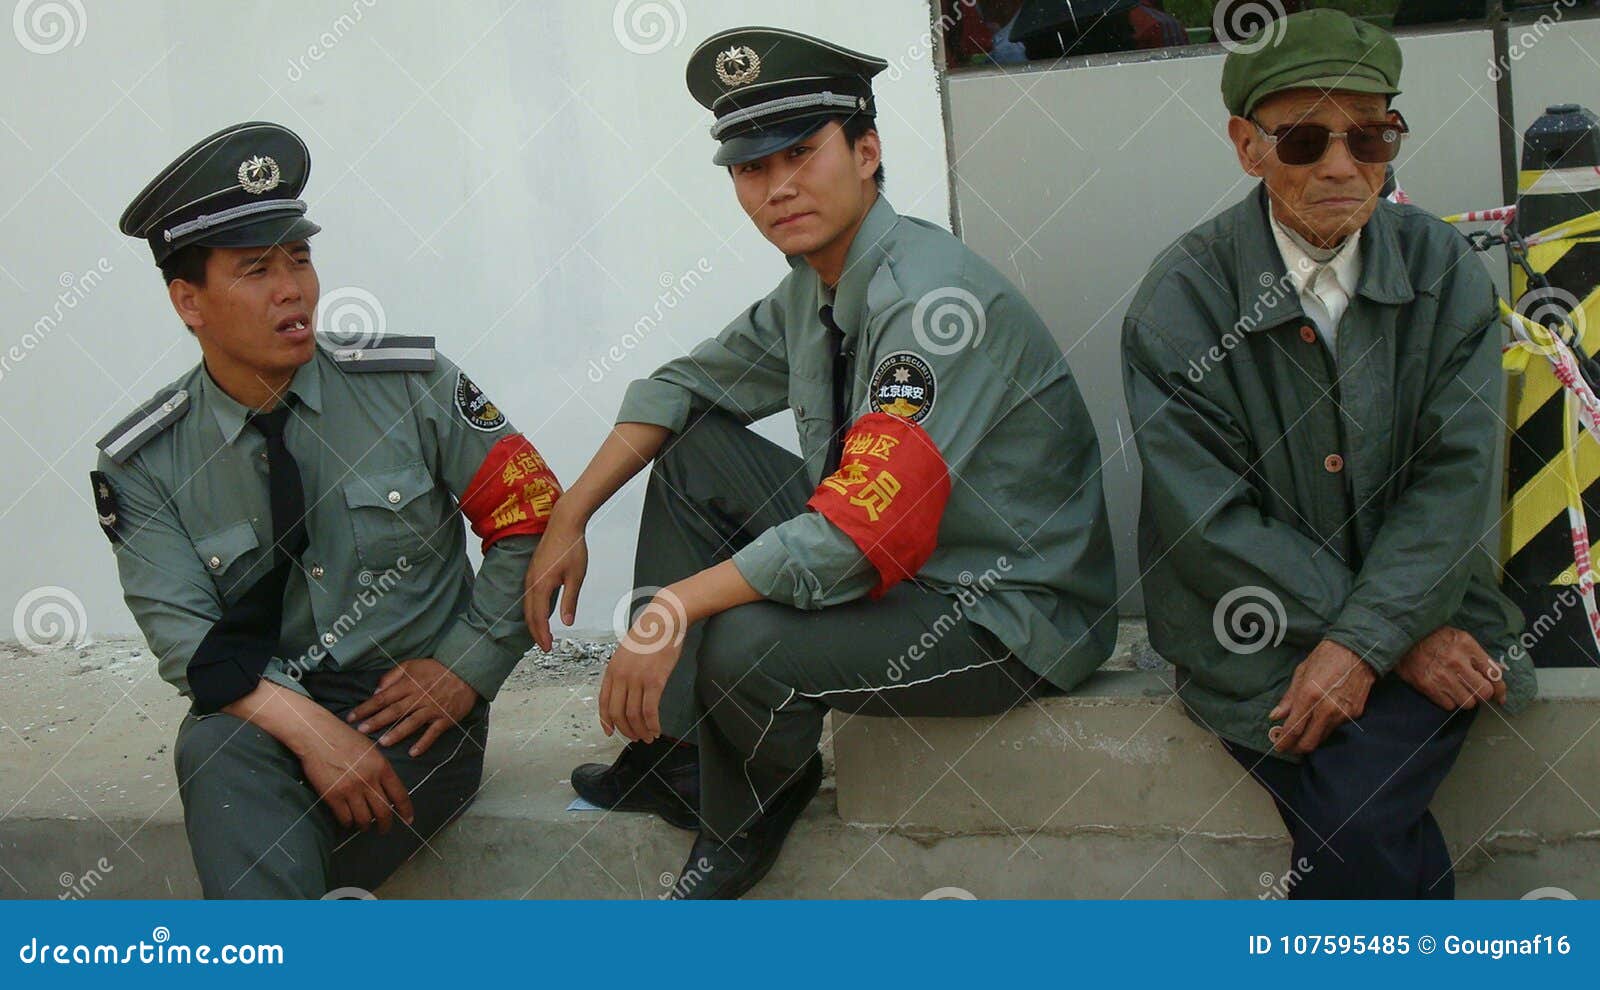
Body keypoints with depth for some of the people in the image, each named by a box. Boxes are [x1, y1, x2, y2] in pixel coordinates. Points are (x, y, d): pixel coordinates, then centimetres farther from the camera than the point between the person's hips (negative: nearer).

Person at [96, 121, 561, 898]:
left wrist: (467, 667, -7)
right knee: (219, 757, -35)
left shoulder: (410, 383, 0)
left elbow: (531, 519, 4)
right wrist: (305, 726, -25)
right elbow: (186, 637, -8)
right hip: (261, 713, 1)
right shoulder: (142, 465, 1)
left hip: (418, 715, -1)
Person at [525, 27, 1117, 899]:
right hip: (892, 565, 9)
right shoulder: (812, 288, 3)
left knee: (745, 645, -29)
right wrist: (569, 518, 4)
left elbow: (865, 526, -32)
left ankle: (739, 829, 5)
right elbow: (686, 386, 15)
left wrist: (673, 608, -31)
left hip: (1010, 618, -9)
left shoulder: (931, 299, -26)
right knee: (693, 452, 6)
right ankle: (672, 746, 6)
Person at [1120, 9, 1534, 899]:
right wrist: (1405, 645, -13)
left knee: (1354, 821, -24)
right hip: (1257, 633, -1)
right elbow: (1212, 524, -10)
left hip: (1422, 612, 1)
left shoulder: (1443, 270, 2)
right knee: (1367, 836, -23)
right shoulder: (1182, 299, -7)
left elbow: (1457, 481, -3)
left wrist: (1364, 642, -18)